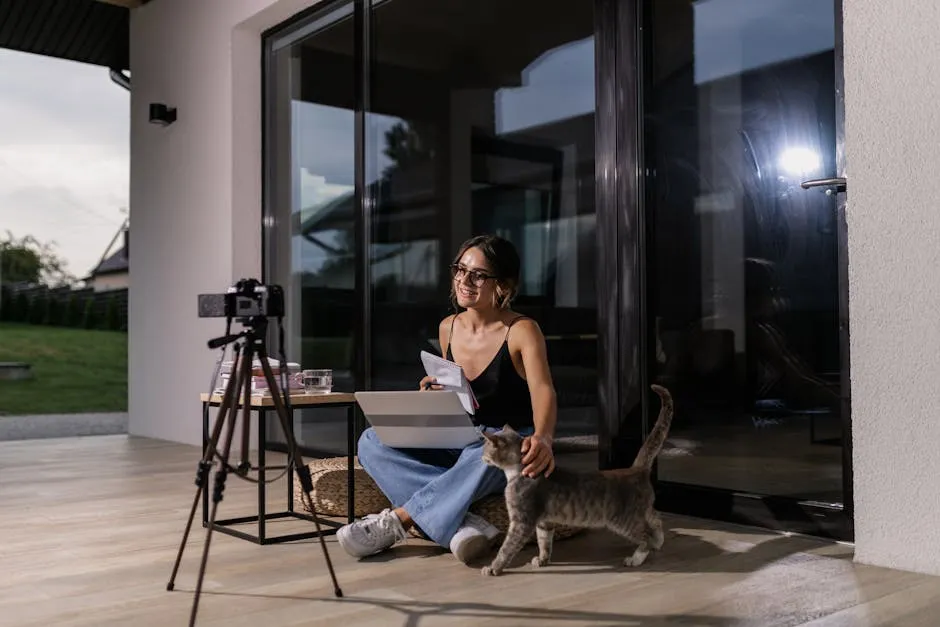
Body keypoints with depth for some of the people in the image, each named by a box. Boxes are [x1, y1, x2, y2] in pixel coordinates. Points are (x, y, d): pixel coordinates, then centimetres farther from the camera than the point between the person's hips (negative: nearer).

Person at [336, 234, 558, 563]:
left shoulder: (522, 331, -12)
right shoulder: (448, 328, 5)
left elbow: (543, 391, -29)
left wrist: (542, 438, -52)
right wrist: (434, 396, -7)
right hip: (457, 442, 6)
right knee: (372, 442, -17)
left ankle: (395, 521, -27)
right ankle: (462, 522, -32)